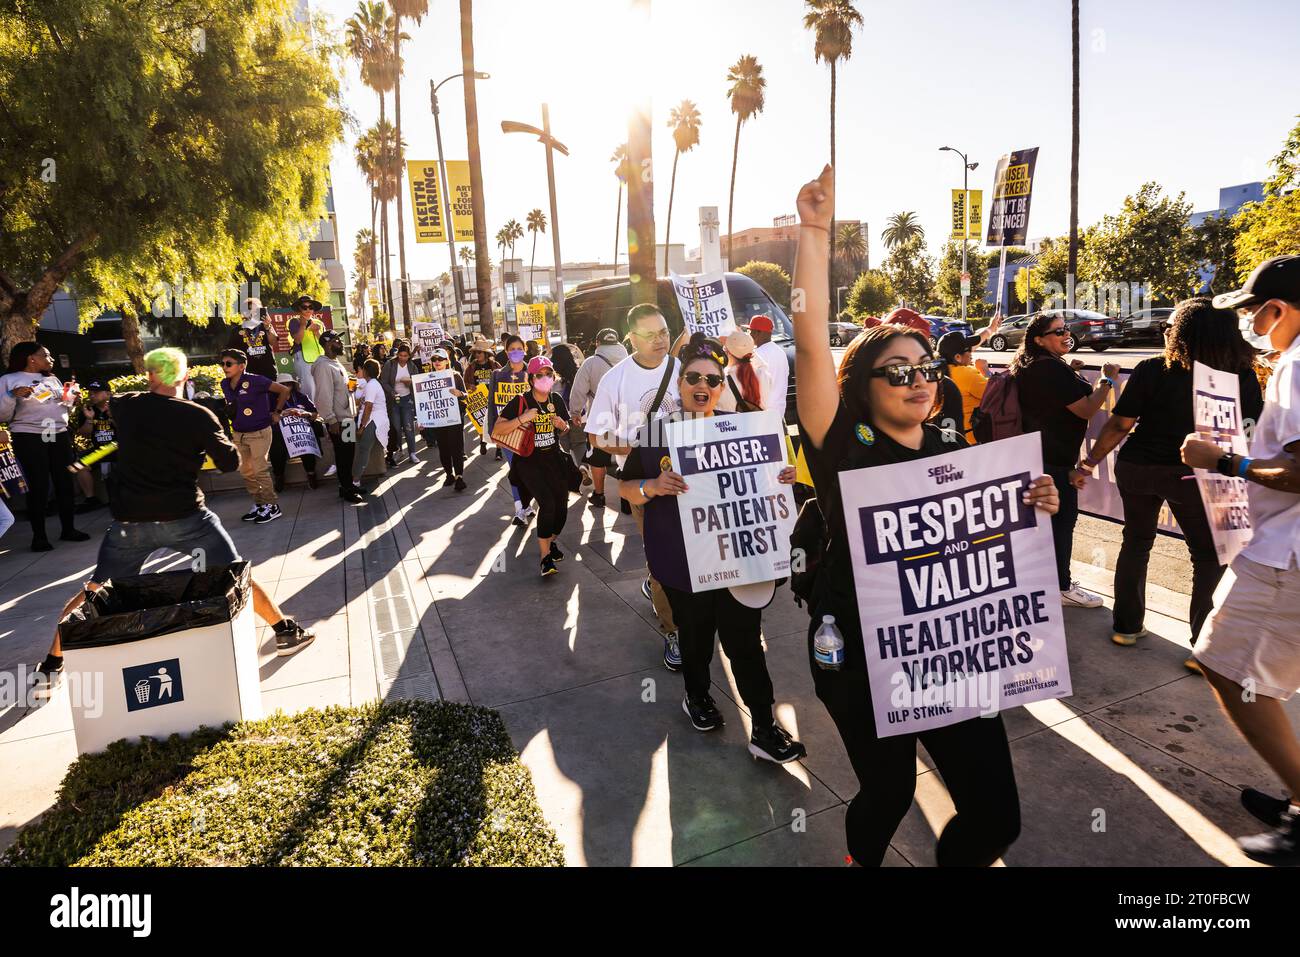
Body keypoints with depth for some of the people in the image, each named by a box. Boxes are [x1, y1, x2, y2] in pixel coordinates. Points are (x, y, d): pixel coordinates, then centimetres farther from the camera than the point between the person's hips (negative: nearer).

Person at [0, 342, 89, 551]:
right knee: (39, 486, -5)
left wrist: (71, 399, 5)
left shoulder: (53, 379, 16)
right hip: (29, 438, -5)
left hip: (59, 435, 5)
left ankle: (68, 529, 15)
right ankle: (39, 536, 4)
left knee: (65, 482, 5)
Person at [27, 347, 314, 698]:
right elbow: (230, 462, -7)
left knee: (96, 590, 18)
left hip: (130, 520, 3)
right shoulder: (198, 416, -8)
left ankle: (50, 669, 20)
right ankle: (286, 632, 14)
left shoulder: (125, 407, 2)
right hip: (184, 516, -2)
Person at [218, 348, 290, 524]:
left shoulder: (254, 381, -18)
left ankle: (272, 506, 7)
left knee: (260, 470, -5)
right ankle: (258, 504, 25)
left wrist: (277, 413, -8)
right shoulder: (225, 384, 3)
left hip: (259, 433, -7)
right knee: (246, 472, 12)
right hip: (239, 434, 7)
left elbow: (284, 391, -14)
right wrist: (230, 411, 10)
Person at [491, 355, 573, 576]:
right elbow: (496, 430, -17)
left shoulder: (557, 399, 0)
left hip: (553, 457, 5)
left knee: (561, 504, 3)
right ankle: (546, 557, -7)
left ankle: (551, 542, 32)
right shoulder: (520, 402, -13)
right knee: (547, 503, -20)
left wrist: (562, 426, -7)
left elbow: (566, 428, 17)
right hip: (528, 460, -5)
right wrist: (521, 419, -28)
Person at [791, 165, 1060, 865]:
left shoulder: (957, 455, 4)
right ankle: (861, 859, 51)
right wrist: (814, 231, -27)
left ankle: (954, 860, 40)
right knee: (888, 793, 16)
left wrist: (1033, 511, -8)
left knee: (995, 815, 6)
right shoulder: (844, 445, -11)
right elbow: (811, 342, -23)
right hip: (859, 655, -4)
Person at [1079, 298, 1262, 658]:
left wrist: (1091, 461, 3)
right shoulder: (1242, 376, -7)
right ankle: (1205, 647, 8)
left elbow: (1120, 425, -8)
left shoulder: (1151, 371, -8)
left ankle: (1127, 626, 27)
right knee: (1209, 555, 14)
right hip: (1192, 474, -1)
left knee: (1136, 542, 20)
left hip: (1136, 467, 1)